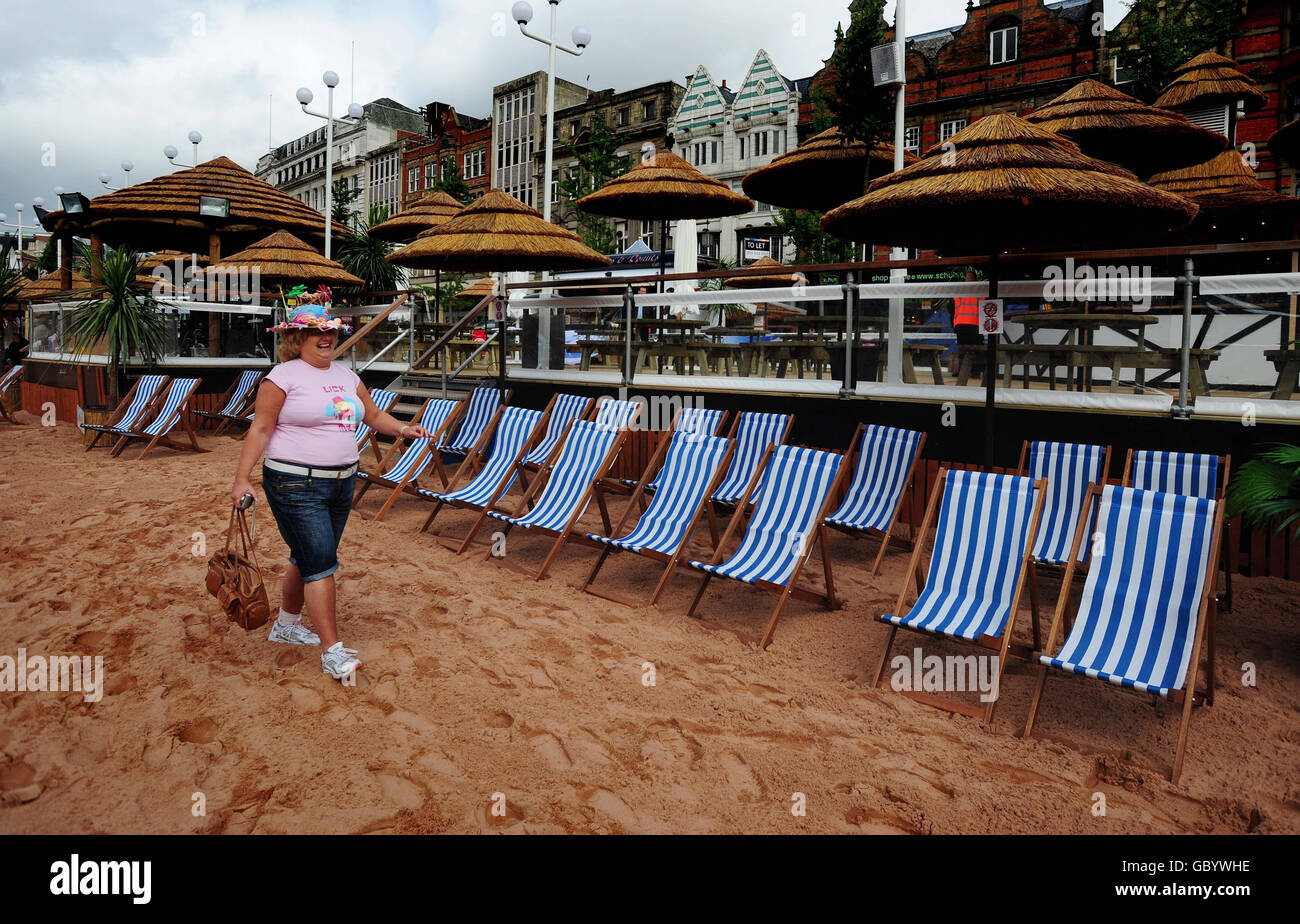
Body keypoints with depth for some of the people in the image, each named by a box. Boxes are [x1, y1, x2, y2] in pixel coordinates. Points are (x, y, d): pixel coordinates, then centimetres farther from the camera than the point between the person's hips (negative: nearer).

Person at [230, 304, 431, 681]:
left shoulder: (345, 375, 12)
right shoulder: (284, 376, -8)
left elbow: (374, 415, 16)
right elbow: (260, 429, -10)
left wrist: (402, 429, -3)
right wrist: (242, 479, -15)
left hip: (342, 483, 7)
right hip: (296, 486, -7)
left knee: (308, 558, 18)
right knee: (321, 562, -10)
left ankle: (286, 624, 38)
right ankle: (332, 652, -5)